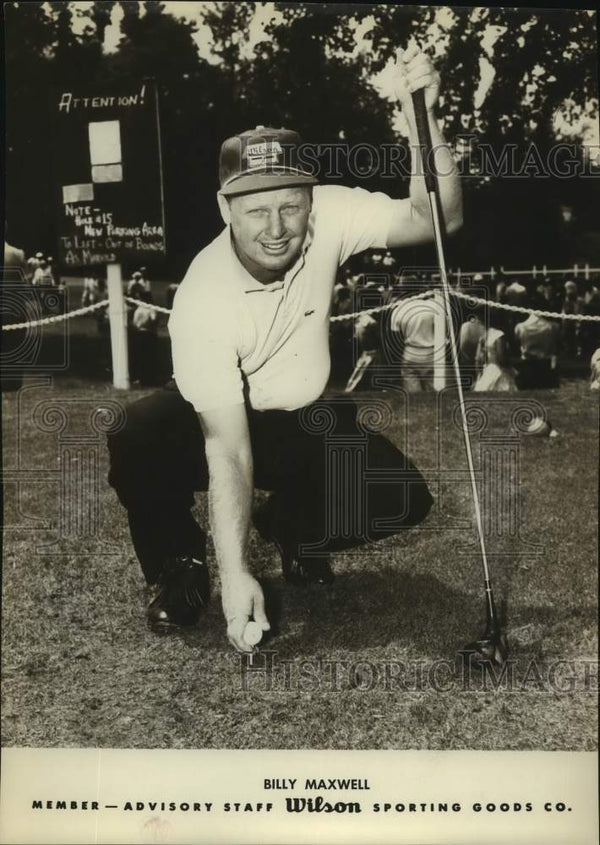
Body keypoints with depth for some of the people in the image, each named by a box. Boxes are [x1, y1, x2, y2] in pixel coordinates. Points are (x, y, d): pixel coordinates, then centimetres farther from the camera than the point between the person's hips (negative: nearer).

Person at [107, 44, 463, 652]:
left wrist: (421, 119, -42)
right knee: (136, 448, -35)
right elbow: (228, 448, -34)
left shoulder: (327, 216, -20)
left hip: (304, 418, 3)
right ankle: (180, 568, -2)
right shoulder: (203, 299, -31)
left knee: (402, 500, -19)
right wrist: (235, 574, -38)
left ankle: (289, 523, 13)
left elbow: (436, 219, -26)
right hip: (212, 416, -3)